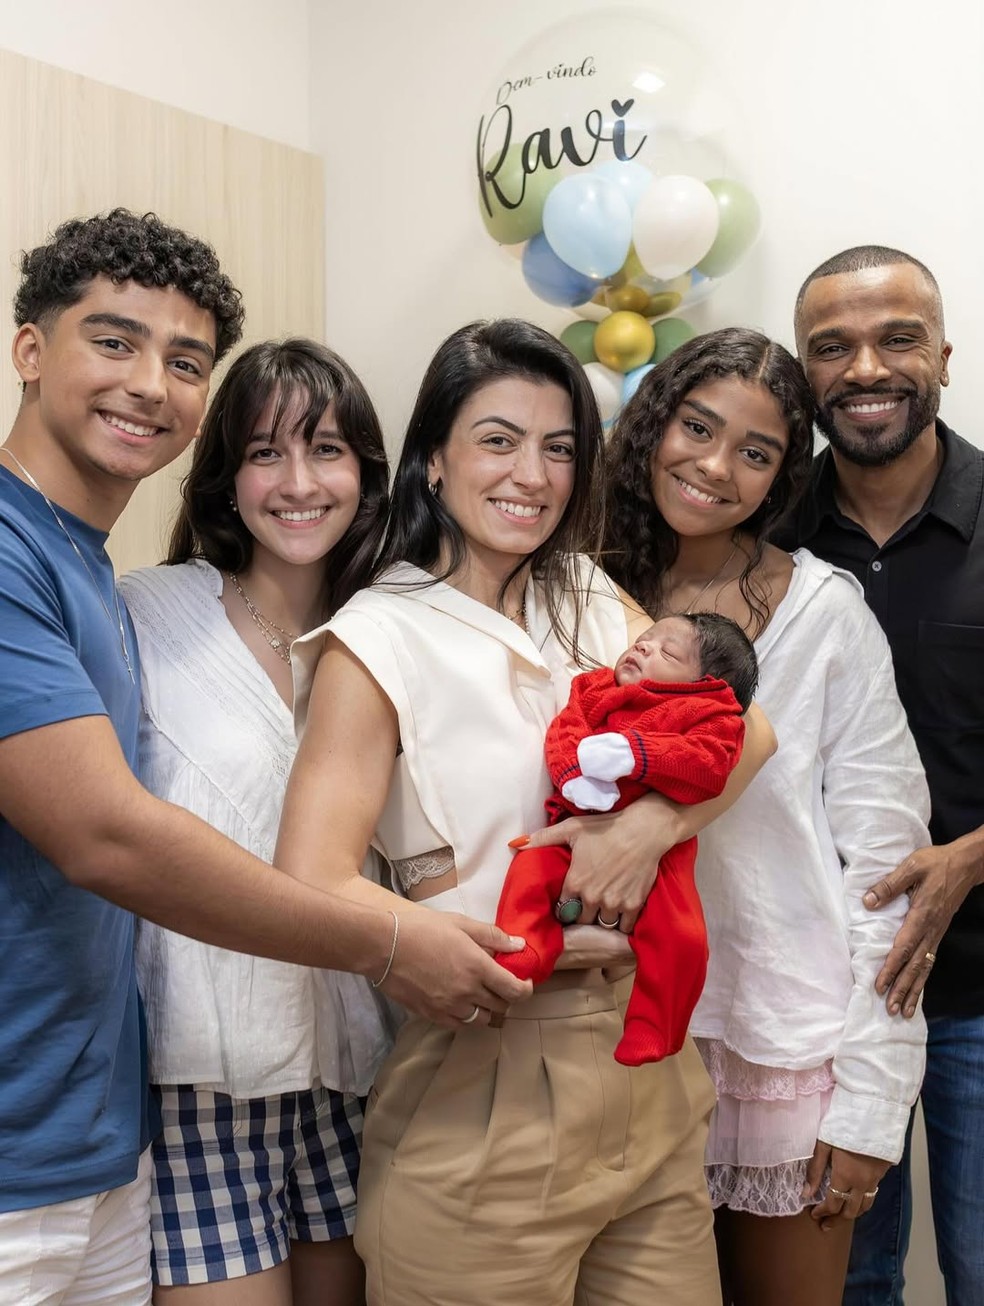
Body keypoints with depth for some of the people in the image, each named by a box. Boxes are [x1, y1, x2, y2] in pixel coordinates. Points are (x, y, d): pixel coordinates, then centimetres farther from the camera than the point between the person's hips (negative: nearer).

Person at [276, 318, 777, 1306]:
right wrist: (547, 953, -14)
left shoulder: (590, 602, 8)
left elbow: (744, 732, 3)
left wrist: (652, 821, -18)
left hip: (645, 1067, 6)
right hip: (483, 1083, -5)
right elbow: (313, 887, -18)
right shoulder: (378, 641, -9)